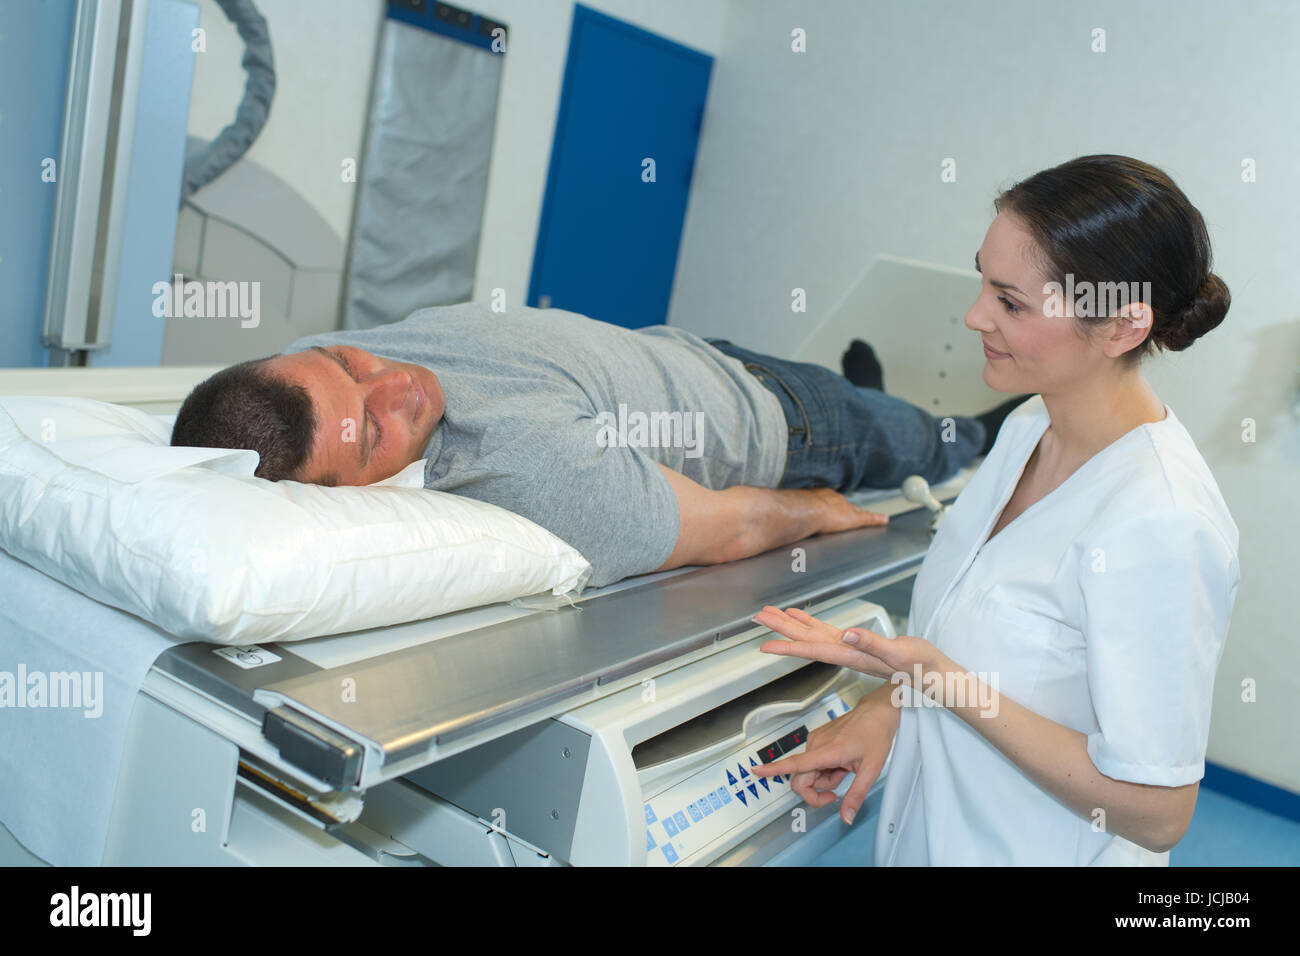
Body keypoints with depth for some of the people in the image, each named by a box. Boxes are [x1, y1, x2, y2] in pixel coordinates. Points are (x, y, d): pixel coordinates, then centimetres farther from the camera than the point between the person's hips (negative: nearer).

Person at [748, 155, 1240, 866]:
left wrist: (941, 679, -28)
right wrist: (885, 707, -6)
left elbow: (1157, 814, -25)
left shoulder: (1157, 527, -30)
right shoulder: (1030, 427, -3)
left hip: (1039, 851, -7)